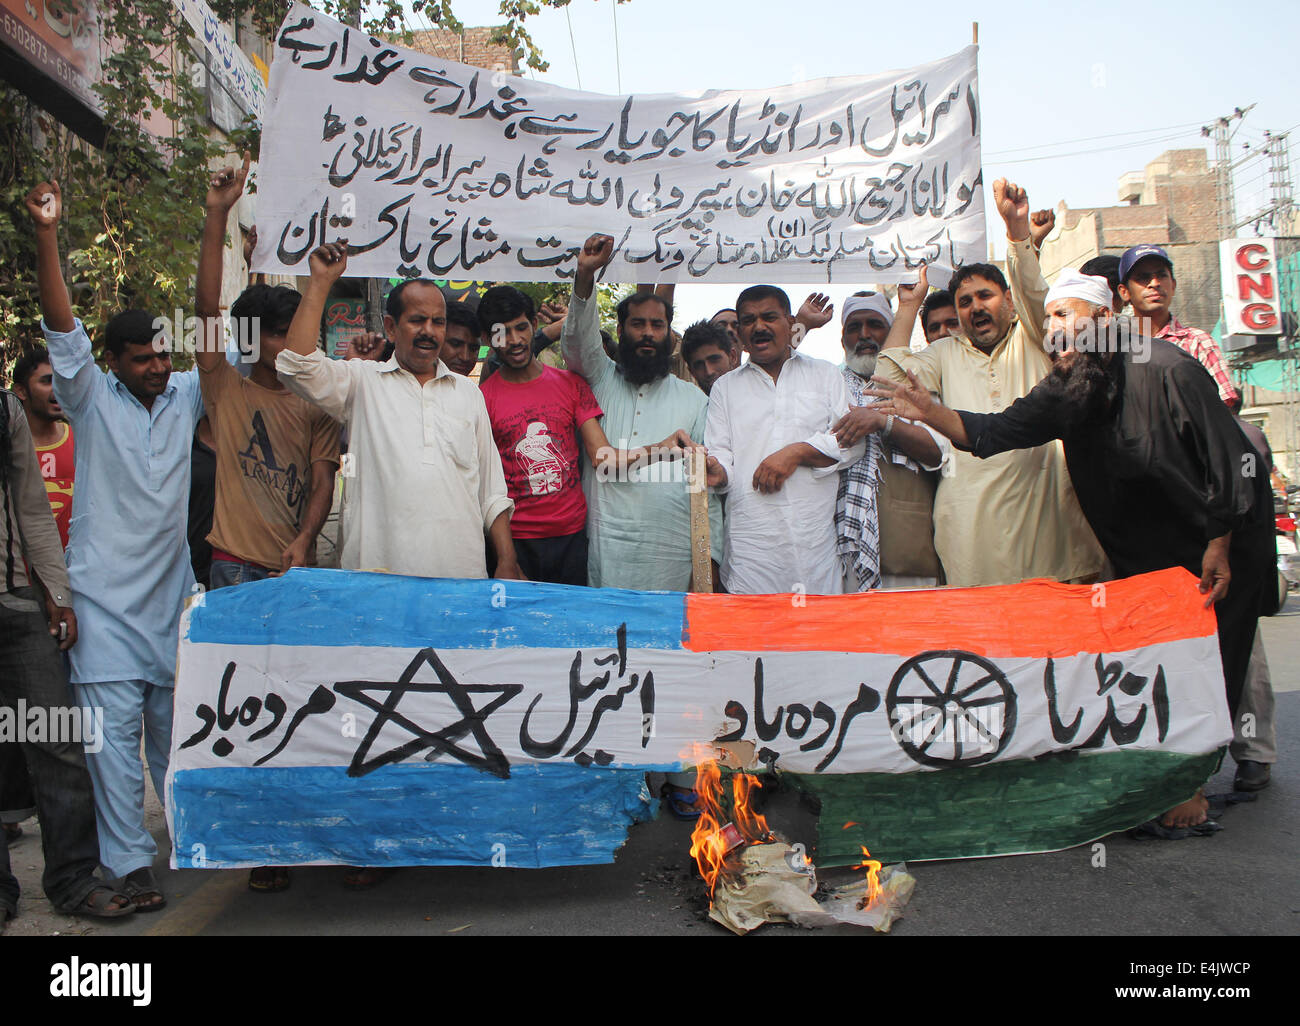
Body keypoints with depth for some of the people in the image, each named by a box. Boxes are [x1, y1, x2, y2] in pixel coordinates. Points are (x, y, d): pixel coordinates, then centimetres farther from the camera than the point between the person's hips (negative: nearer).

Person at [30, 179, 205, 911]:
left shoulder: (186, 396, 6)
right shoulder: (92, 399, -2)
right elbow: (63, 328, -13)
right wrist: (48, 237, -24)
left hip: (173, 590, 3)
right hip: (106, 595, -3)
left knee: (176, 722, 13)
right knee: (114, 730, -3)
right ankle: (130, 863, 5)